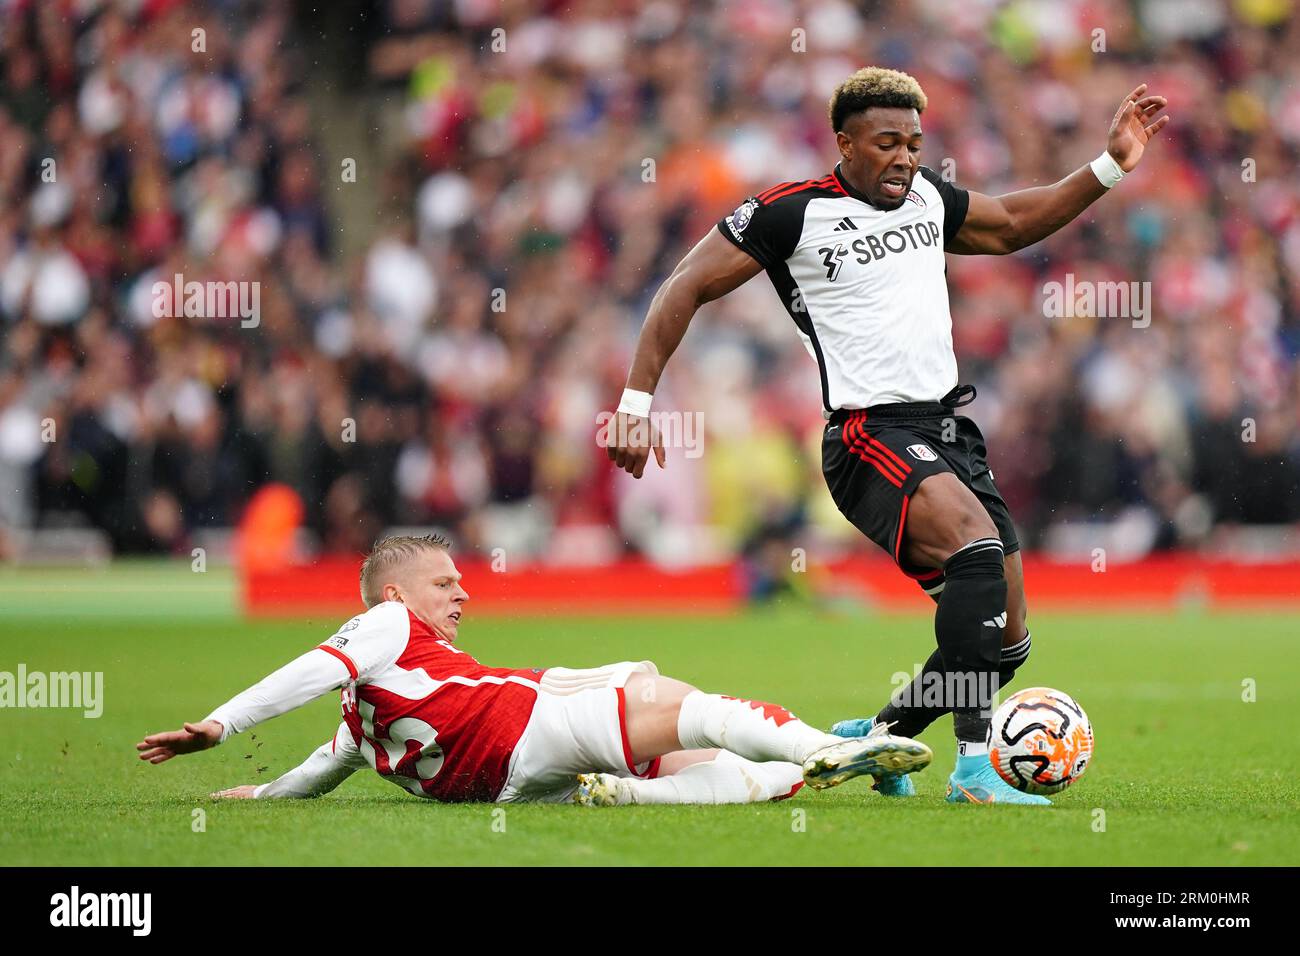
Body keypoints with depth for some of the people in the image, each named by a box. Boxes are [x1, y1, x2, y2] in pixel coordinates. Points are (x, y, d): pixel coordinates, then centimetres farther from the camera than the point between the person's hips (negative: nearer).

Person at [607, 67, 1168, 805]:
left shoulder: (925, 196, 15)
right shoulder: (790, 214, -4)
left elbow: (1012, 225, 32)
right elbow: (688, 289, 0)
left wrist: (1111, 166, 24)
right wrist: (636, 401, -7)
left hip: (951, 432, 8)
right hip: (871, 437, -8)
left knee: (1006, 640, 3)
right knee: (978, 542, -33)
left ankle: (874, 738, 25)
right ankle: (974, 765, -34)